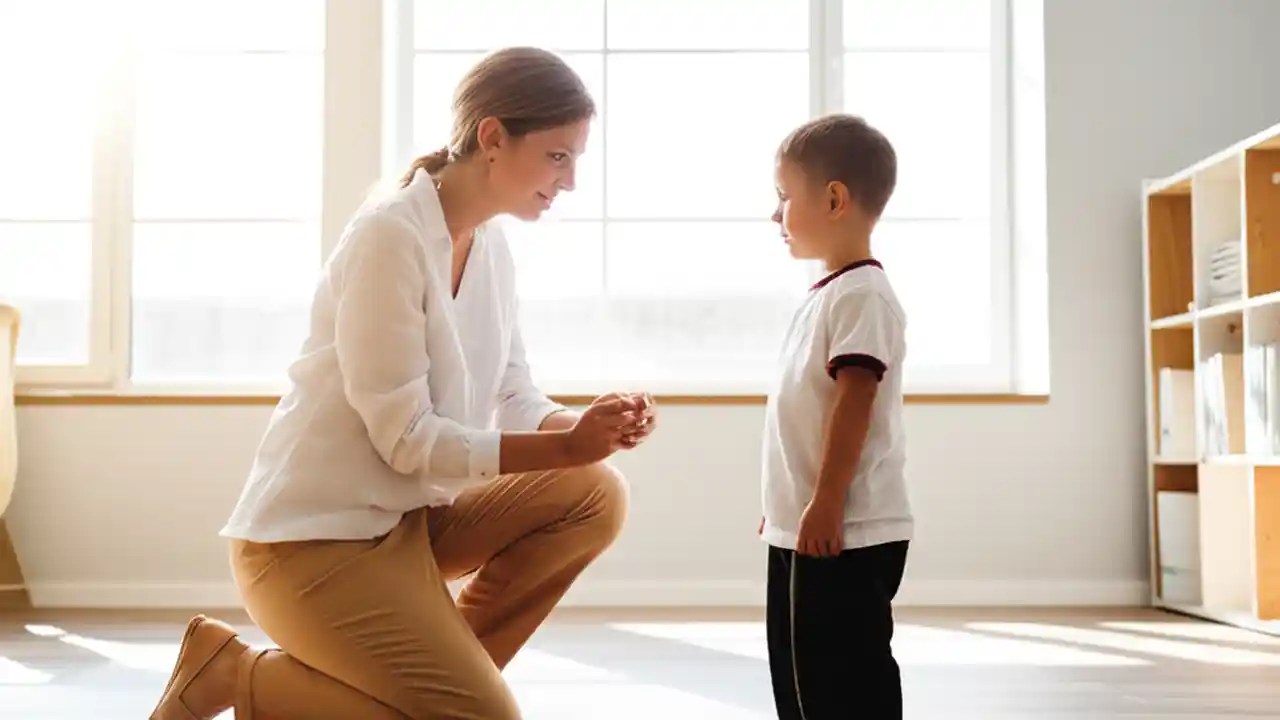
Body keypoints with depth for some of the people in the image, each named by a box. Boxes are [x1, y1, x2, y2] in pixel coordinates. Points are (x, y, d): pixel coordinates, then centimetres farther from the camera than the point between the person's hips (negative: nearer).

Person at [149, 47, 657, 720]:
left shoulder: (491, 246, 6)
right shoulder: (389, 236, -20)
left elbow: (517, 403, 7)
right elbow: (406, 439, -21)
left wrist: (587, 424, -14)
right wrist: (566, 445, -22)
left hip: (406, 518, 8)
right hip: (310, 539, -8)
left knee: (594, 496, -6)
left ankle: (452, 665, 4)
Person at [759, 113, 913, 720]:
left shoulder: (861, 294, -14)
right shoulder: (823, 297, 17)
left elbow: (855, 401, -21)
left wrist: (826, 504, -23)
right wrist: (784, 508, 23)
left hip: (847, 535, -10)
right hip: (802, 531, 10)